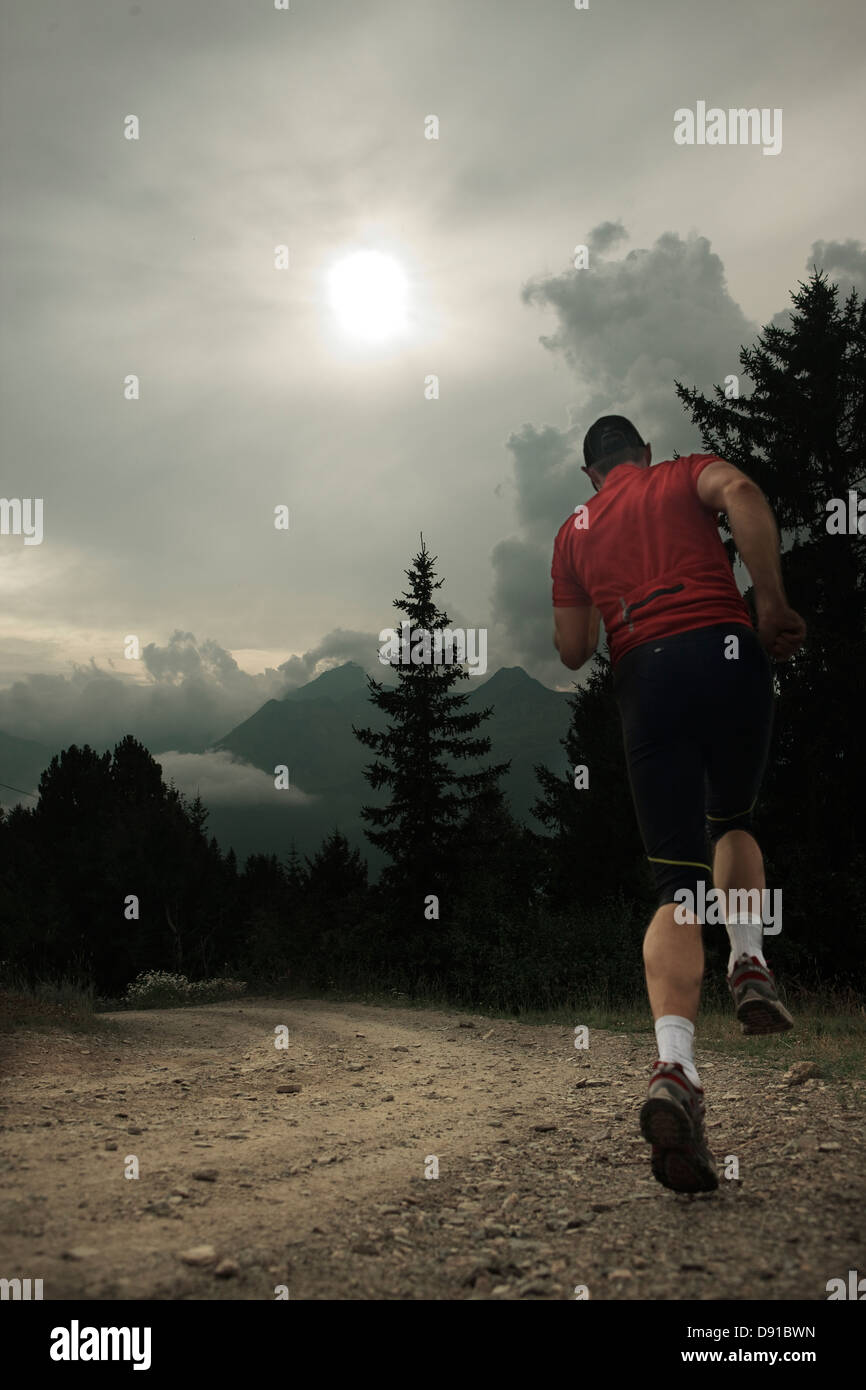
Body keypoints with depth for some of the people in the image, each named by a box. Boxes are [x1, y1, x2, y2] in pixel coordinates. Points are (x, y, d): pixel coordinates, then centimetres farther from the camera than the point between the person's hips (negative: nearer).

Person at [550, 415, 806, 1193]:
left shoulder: (575, 530, 22)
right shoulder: (686, 475, 16)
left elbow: (572, 652, 17)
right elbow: (740, 492, -9)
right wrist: (774, 603, -7)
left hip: (644, 678, 1)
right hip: (726, 652, -1)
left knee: (677, 888, -1)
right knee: (733, 821, 27)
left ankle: (674, 1068, -20)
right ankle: (750, 964, 3)